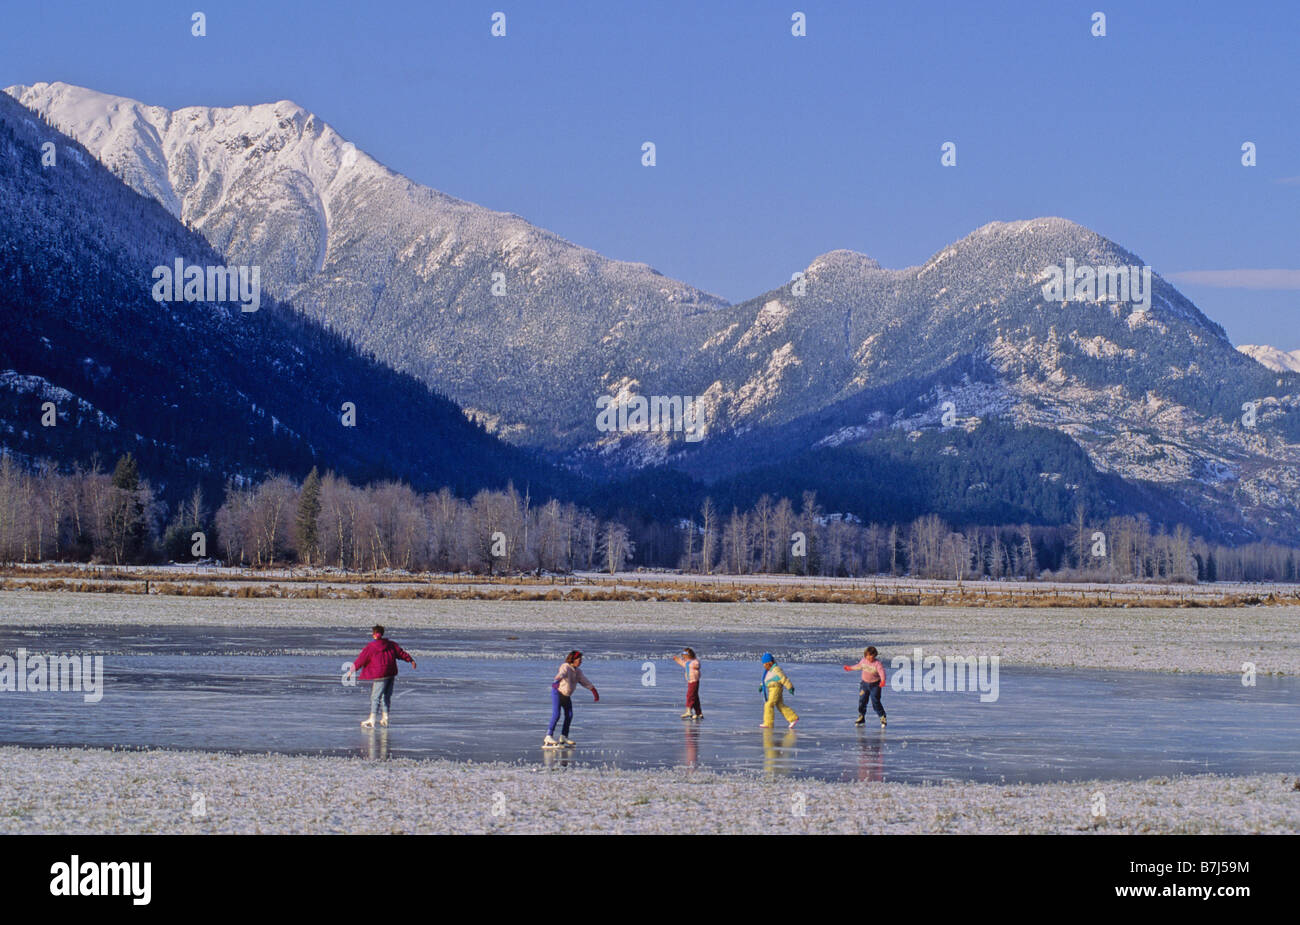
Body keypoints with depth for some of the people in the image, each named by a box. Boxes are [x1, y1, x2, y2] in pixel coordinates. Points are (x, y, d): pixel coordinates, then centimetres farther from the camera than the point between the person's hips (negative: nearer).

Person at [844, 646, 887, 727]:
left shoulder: (878, 663, -19)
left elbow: (881, 671, -33)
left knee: (875, 702, -11)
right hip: (864, 684, 6)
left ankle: (882, 717, 3)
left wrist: (883, 680, -51)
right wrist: (850, 668, 33)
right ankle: (861, 717, 28)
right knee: (862, 701, 9)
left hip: (875, 685, -6)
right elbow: (858, 666, 22)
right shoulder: (864, 661, 1)